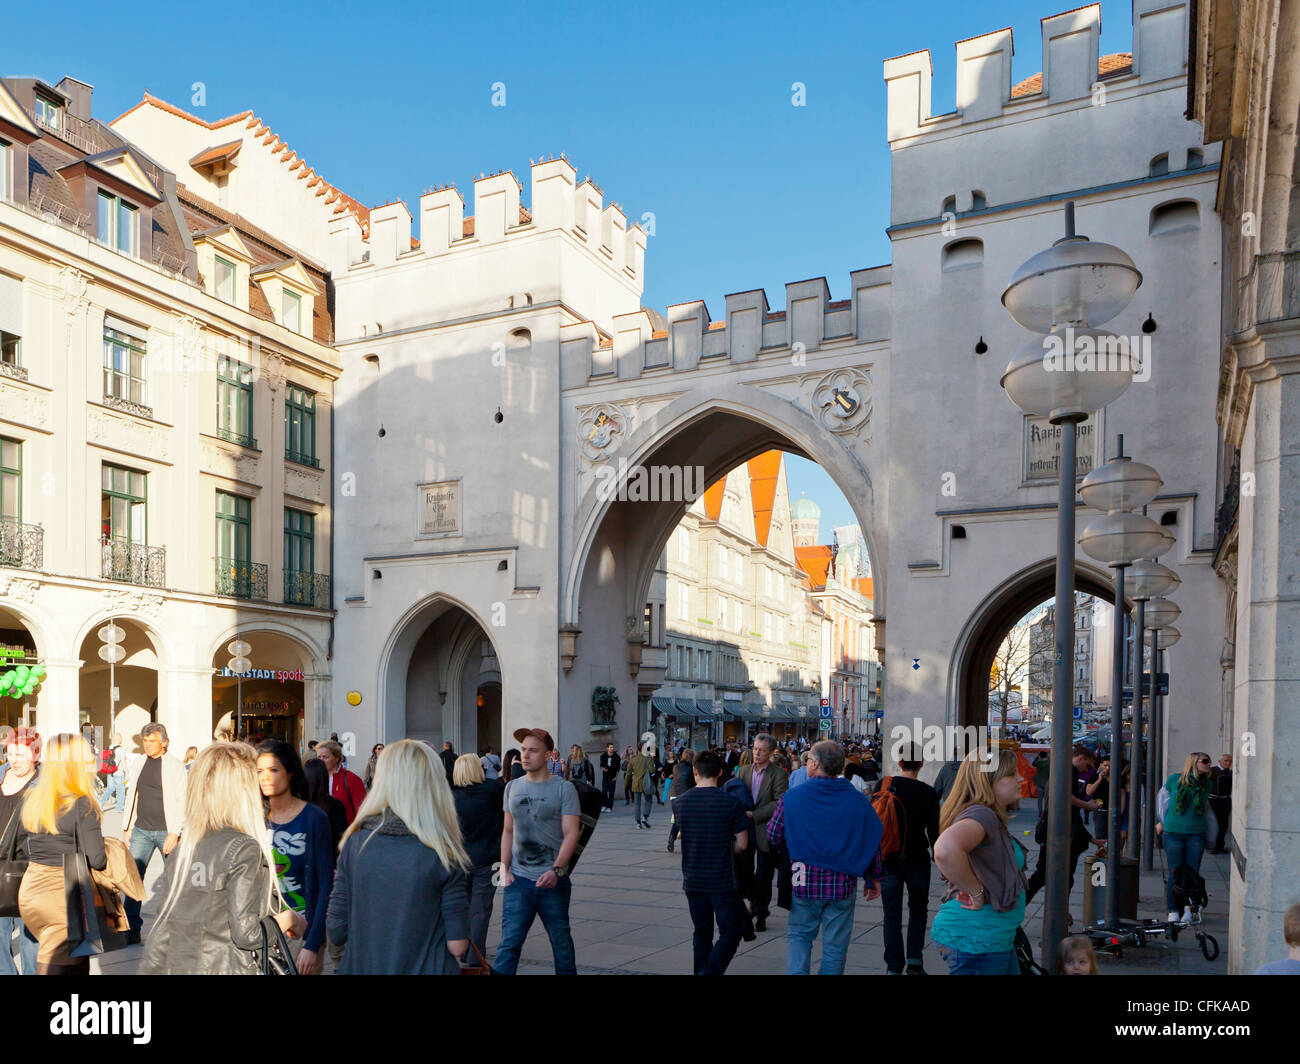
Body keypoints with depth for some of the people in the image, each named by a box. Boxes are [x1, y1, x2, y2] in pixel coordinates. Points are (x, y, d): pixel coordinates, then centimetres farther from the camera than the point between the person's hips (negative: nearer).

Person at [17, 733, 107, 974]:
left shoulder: (30, 799, 5)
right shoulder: (81, 804, -16)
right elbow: (97, 860, -16)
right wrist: (105, 853, 4)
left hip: (29, 891, 7)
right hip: (63, 896, -7)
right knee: (59, 966, -1)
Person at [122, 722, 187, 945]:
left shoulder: (174, 765, -6)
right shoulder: (137, 764, 9)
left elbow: (182, 801, -9)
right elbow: (131, 797, 16)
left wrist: (175, 832, -15)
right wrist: (127, 827, 11)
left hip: (167, 832, -4)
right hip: (141, 830, 4)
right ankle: (131, 930, 3)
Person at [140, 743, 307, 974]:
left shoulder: (184, 846, 4)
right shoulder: (246, 850, -14)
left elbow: (163, 928, 7)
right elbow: (246, 933, -16)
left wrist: (149, 968, 16)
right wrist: (287, 920, 0)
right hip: (224, 968, -7)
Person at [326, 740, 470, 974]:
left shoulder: (355, 842, -9)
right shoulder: (443, 854, -17)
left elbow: (336, 933, -3)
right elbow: (457, 946, -14)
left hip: (361, 966, 3)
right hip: (423, 968, -3)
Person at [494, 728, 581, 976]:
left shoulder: (564, 788, -5)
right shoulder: (513, 787, 8)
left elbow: (571, 833, -9)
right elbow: (508, 831, 14)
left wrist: (557, 869, -21)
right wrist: (505, 868, 3)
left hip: (553, 881, -3)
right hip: (518, 880, 3)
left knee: (561, 942, 10)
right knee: (509, 942, -1)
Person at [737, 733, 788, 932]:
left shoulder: (778, 775, -8)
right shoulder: (743, 770, 7)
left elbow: (779, 803, -15)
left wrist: (754, 815, -20)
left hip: (766, 831, -4)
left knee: (763, 876, 5)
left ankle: (760, 915, 19)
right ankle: (754, 901, 33)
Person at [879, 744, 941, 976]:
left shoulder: (885, 785, -7)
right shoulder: (928, 793, -9)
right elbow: (934, 832, -7)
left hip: (888, 859, 1)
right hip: (917, 859, -1)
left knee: (892, 914, 9)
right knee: (918, 910, 18)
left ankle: (894, 966, 8)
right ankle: (914, 960, 8)